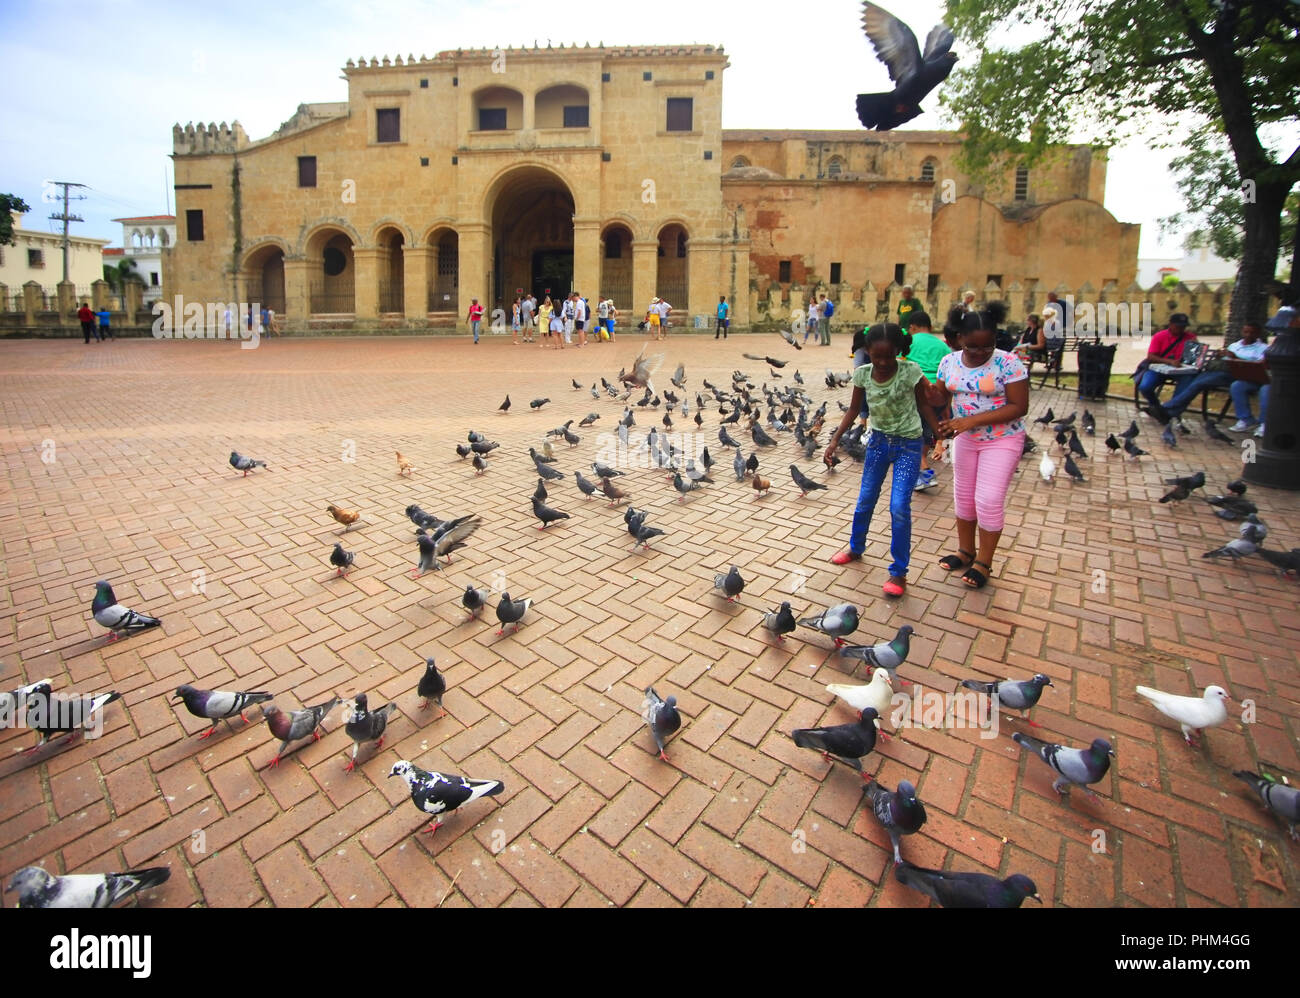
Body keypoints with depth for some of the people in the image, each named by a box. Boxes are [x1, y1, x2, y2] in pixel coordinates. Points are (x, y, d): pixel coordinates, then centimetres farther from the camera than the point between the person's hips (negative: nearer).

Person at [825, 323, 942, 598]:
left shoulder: (911, 372, -17)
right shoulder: (862, 374, -8)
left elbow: (924, 405, -5)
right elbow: (853, 410, 2)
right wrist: (836, 439, -6)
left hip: (908, 444, -4)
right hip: (878, 440, 4)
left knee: (899, 506, -10)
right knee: (865, 499, 14)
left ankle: (899, 572, 4)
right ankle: (856, 547, 40)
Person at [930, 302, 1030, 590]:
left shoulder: (1008, 363, -19)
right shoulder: (949, 362, -4)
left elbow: (1019, 407, -20)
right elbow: (941, 398, 5)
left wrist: (971, 420, -28)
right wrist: (926, 391, -20)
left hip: (1002, 440, -5)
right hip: (965, 439, 5)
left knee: (989, 500, -6)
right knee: (963, 496, 13)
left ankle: (984, 562, 11)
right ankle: (966, 551, 31)